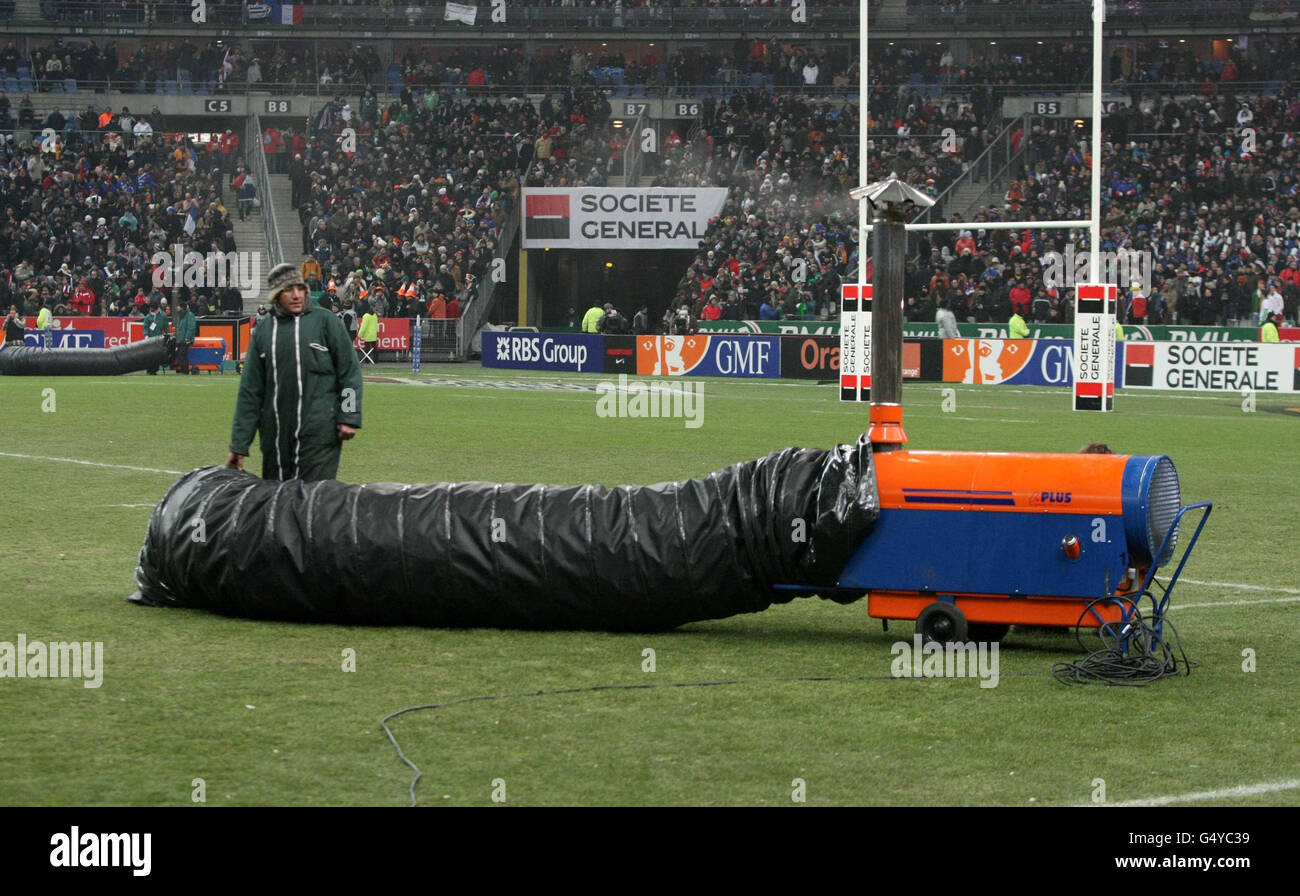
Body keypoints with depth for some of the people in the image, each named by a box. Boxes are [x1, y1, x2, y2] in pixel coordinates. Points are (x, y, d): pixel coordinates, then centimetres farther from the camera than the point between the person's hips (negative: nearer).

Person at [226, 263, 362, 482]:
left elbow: (349, 371, 4)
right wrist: (239, 445, 8)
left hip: (319, 432, -4)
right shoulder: (263, 332, 12)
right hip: (275, 437, 4)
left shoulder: (325, 321, 4)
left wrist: (349, 418, -6)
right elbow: (250, 391, 12)